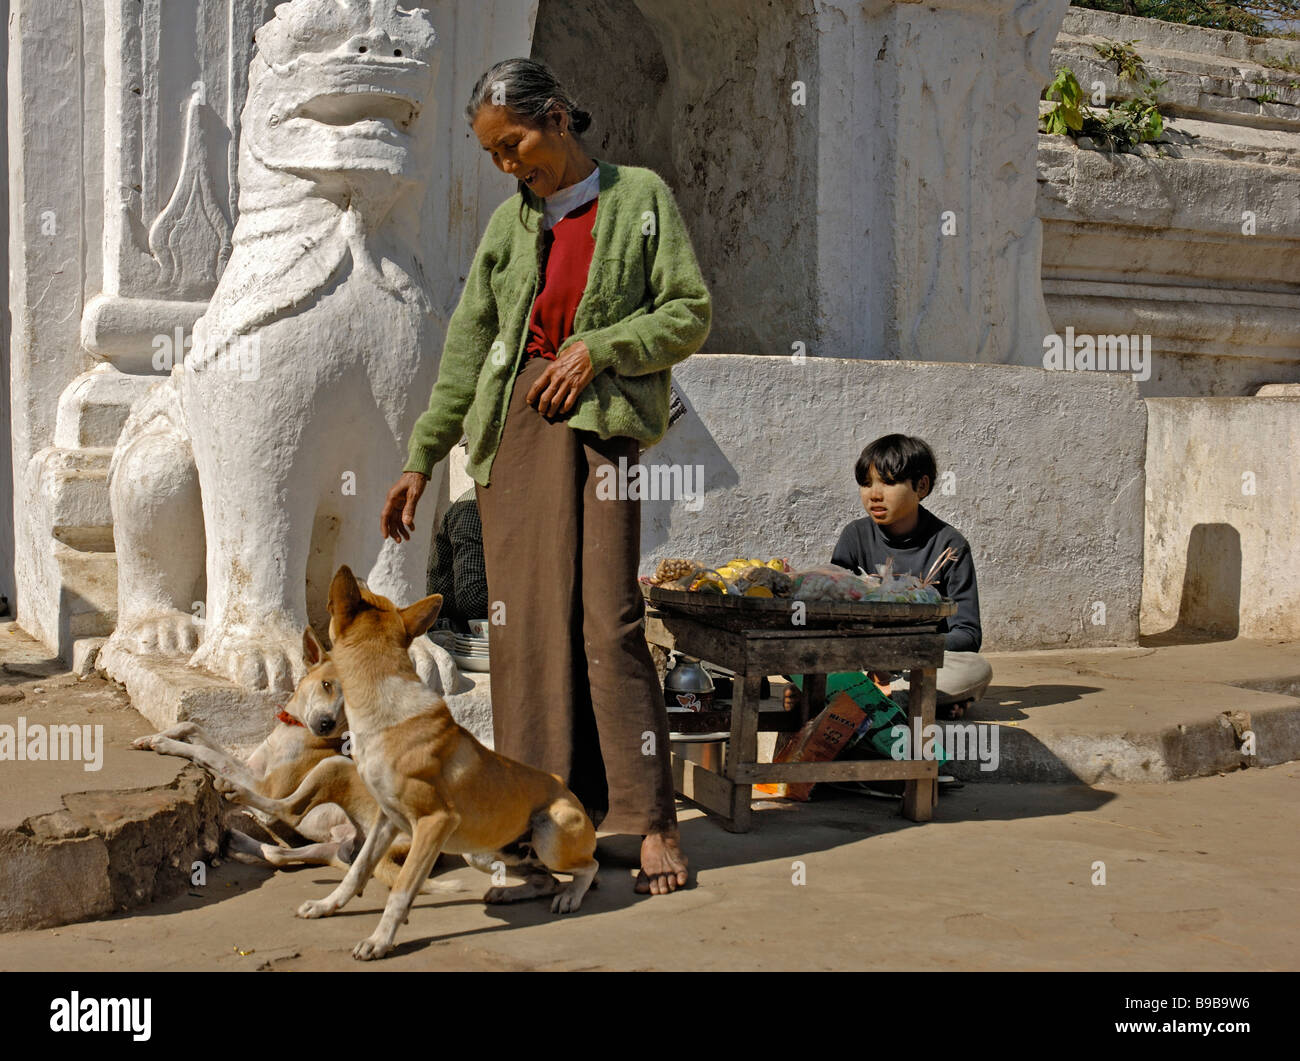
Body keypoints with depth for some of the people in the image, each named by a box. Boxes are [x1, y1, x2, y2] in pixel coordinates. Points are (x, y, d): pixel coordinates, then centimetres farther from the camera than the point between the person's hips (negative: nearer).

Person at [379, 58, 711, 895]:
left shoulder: (641, 198, 7)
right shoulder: (509, 224, 16)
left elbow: (692, 314, 4)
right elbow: (466, 349, 16)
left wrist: (599, 349, -10)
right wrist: (421, 460, 13)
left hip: (598, 418, -4)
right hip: (510, 425, 4)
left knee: (607, 618, -11)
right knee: (526, 622, -1)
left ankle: (653, 822, -5)